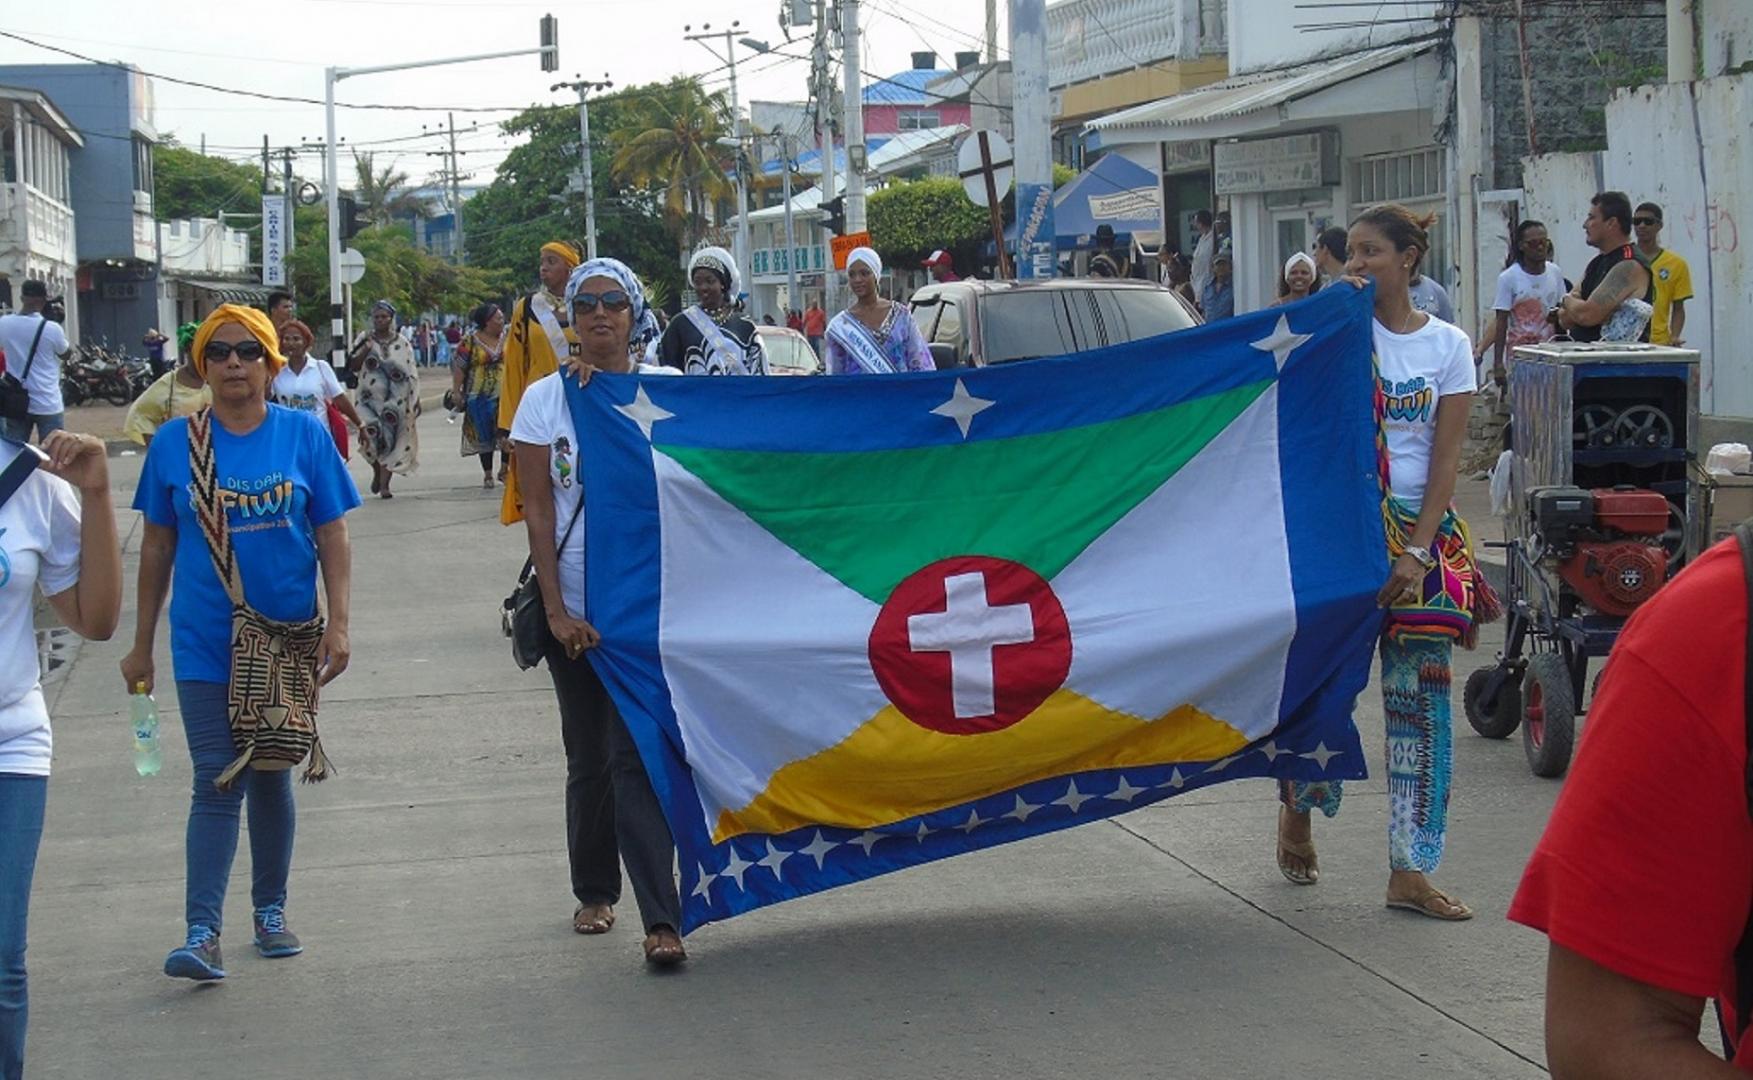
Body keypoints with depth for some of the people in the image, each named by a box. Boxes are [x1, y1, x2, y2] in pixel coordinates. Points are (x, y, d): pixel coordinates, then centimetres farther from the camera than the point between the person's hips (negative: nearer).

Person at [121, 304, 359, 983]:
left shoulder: (304, 435, -2)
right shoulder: (174, 442, 0)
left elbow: (333, 537, 0)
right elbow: (157, 546, 5)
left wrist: (339, 625, -8)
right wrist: (141, 644, 7)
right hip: (204, 643, -1)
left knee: (271, 779, 13)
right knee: (216, 782, -9)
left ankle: (270, 911, 28)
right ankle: (203, 934, -12)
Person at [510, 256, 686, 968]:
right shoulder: (545, 398, 2)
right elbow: (537, 509, -2)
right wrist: (555, 608, -8)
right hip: (574, 606, 1)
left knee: (637, 756, -10)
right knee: (588, 756, 12)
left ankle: (662, 920, -13)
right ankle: (594, 891, 30)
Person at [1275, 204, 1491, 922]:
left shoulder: (1448, 345, 4)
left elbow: (1446, 457, -1)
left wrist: (1417, 551, -9)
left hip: (1421, 531, 1)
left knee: (1419, 695, -1)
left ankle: (1408, 871, 2)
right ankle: (1296, 815, 29)